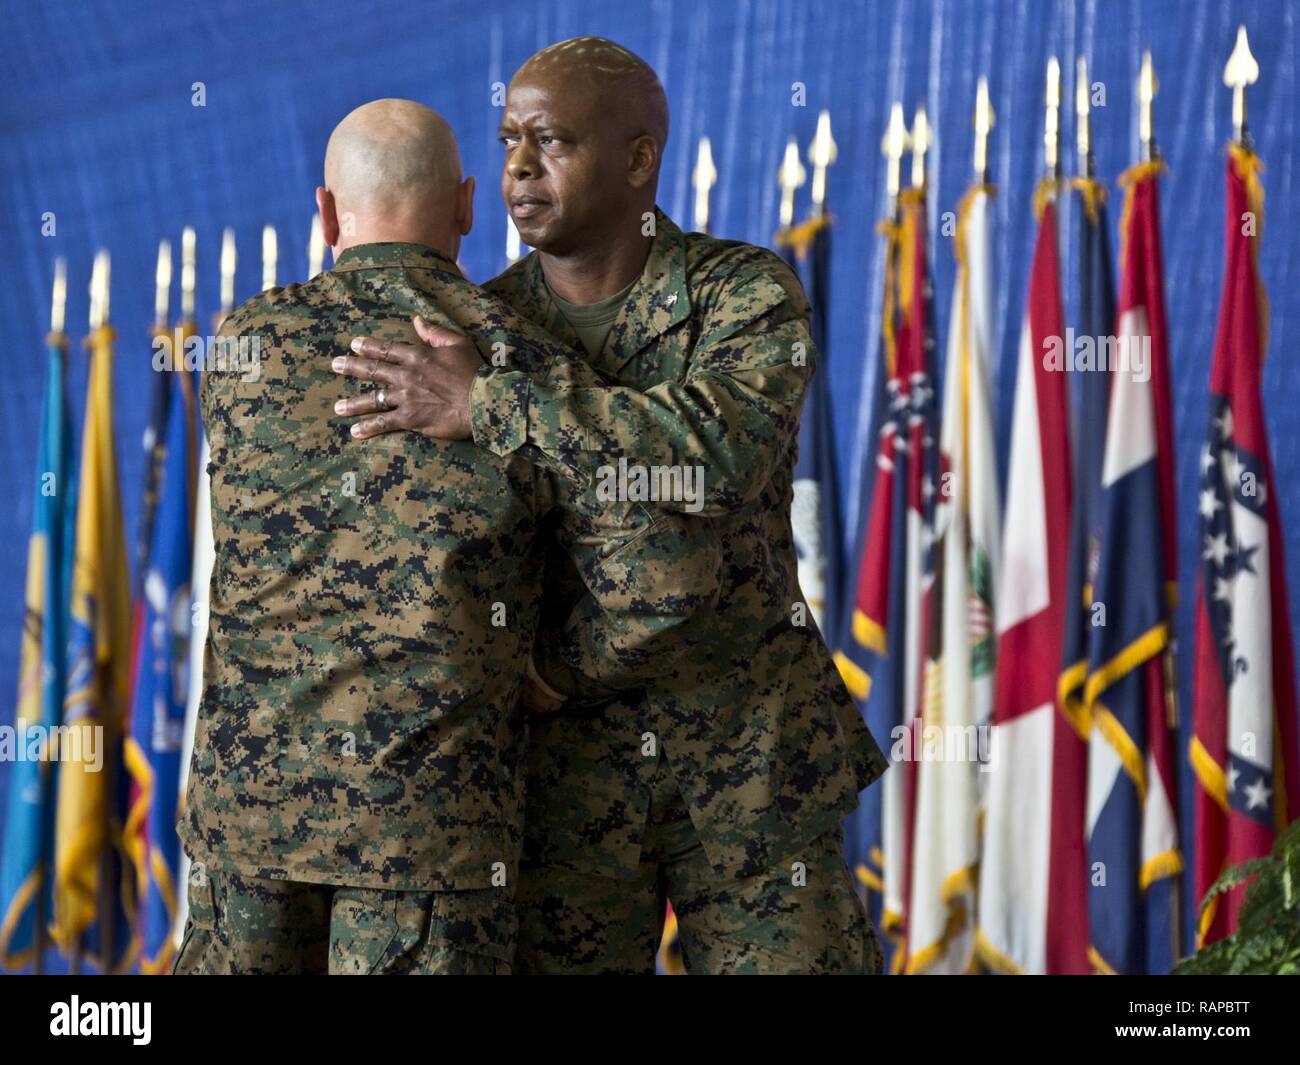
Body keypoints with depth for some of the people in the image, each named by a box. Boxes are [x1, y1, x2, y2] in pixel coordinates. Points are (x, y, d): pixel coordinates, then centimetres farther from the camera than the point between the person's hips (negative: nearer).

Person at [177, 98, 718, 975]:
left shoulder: (247, 347, 4)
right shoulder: (531, 370, -4)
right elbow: (670, 575, -13)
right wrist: (561, 669, 6)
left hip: (248, 785, 3)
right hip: (432, 805, -3)